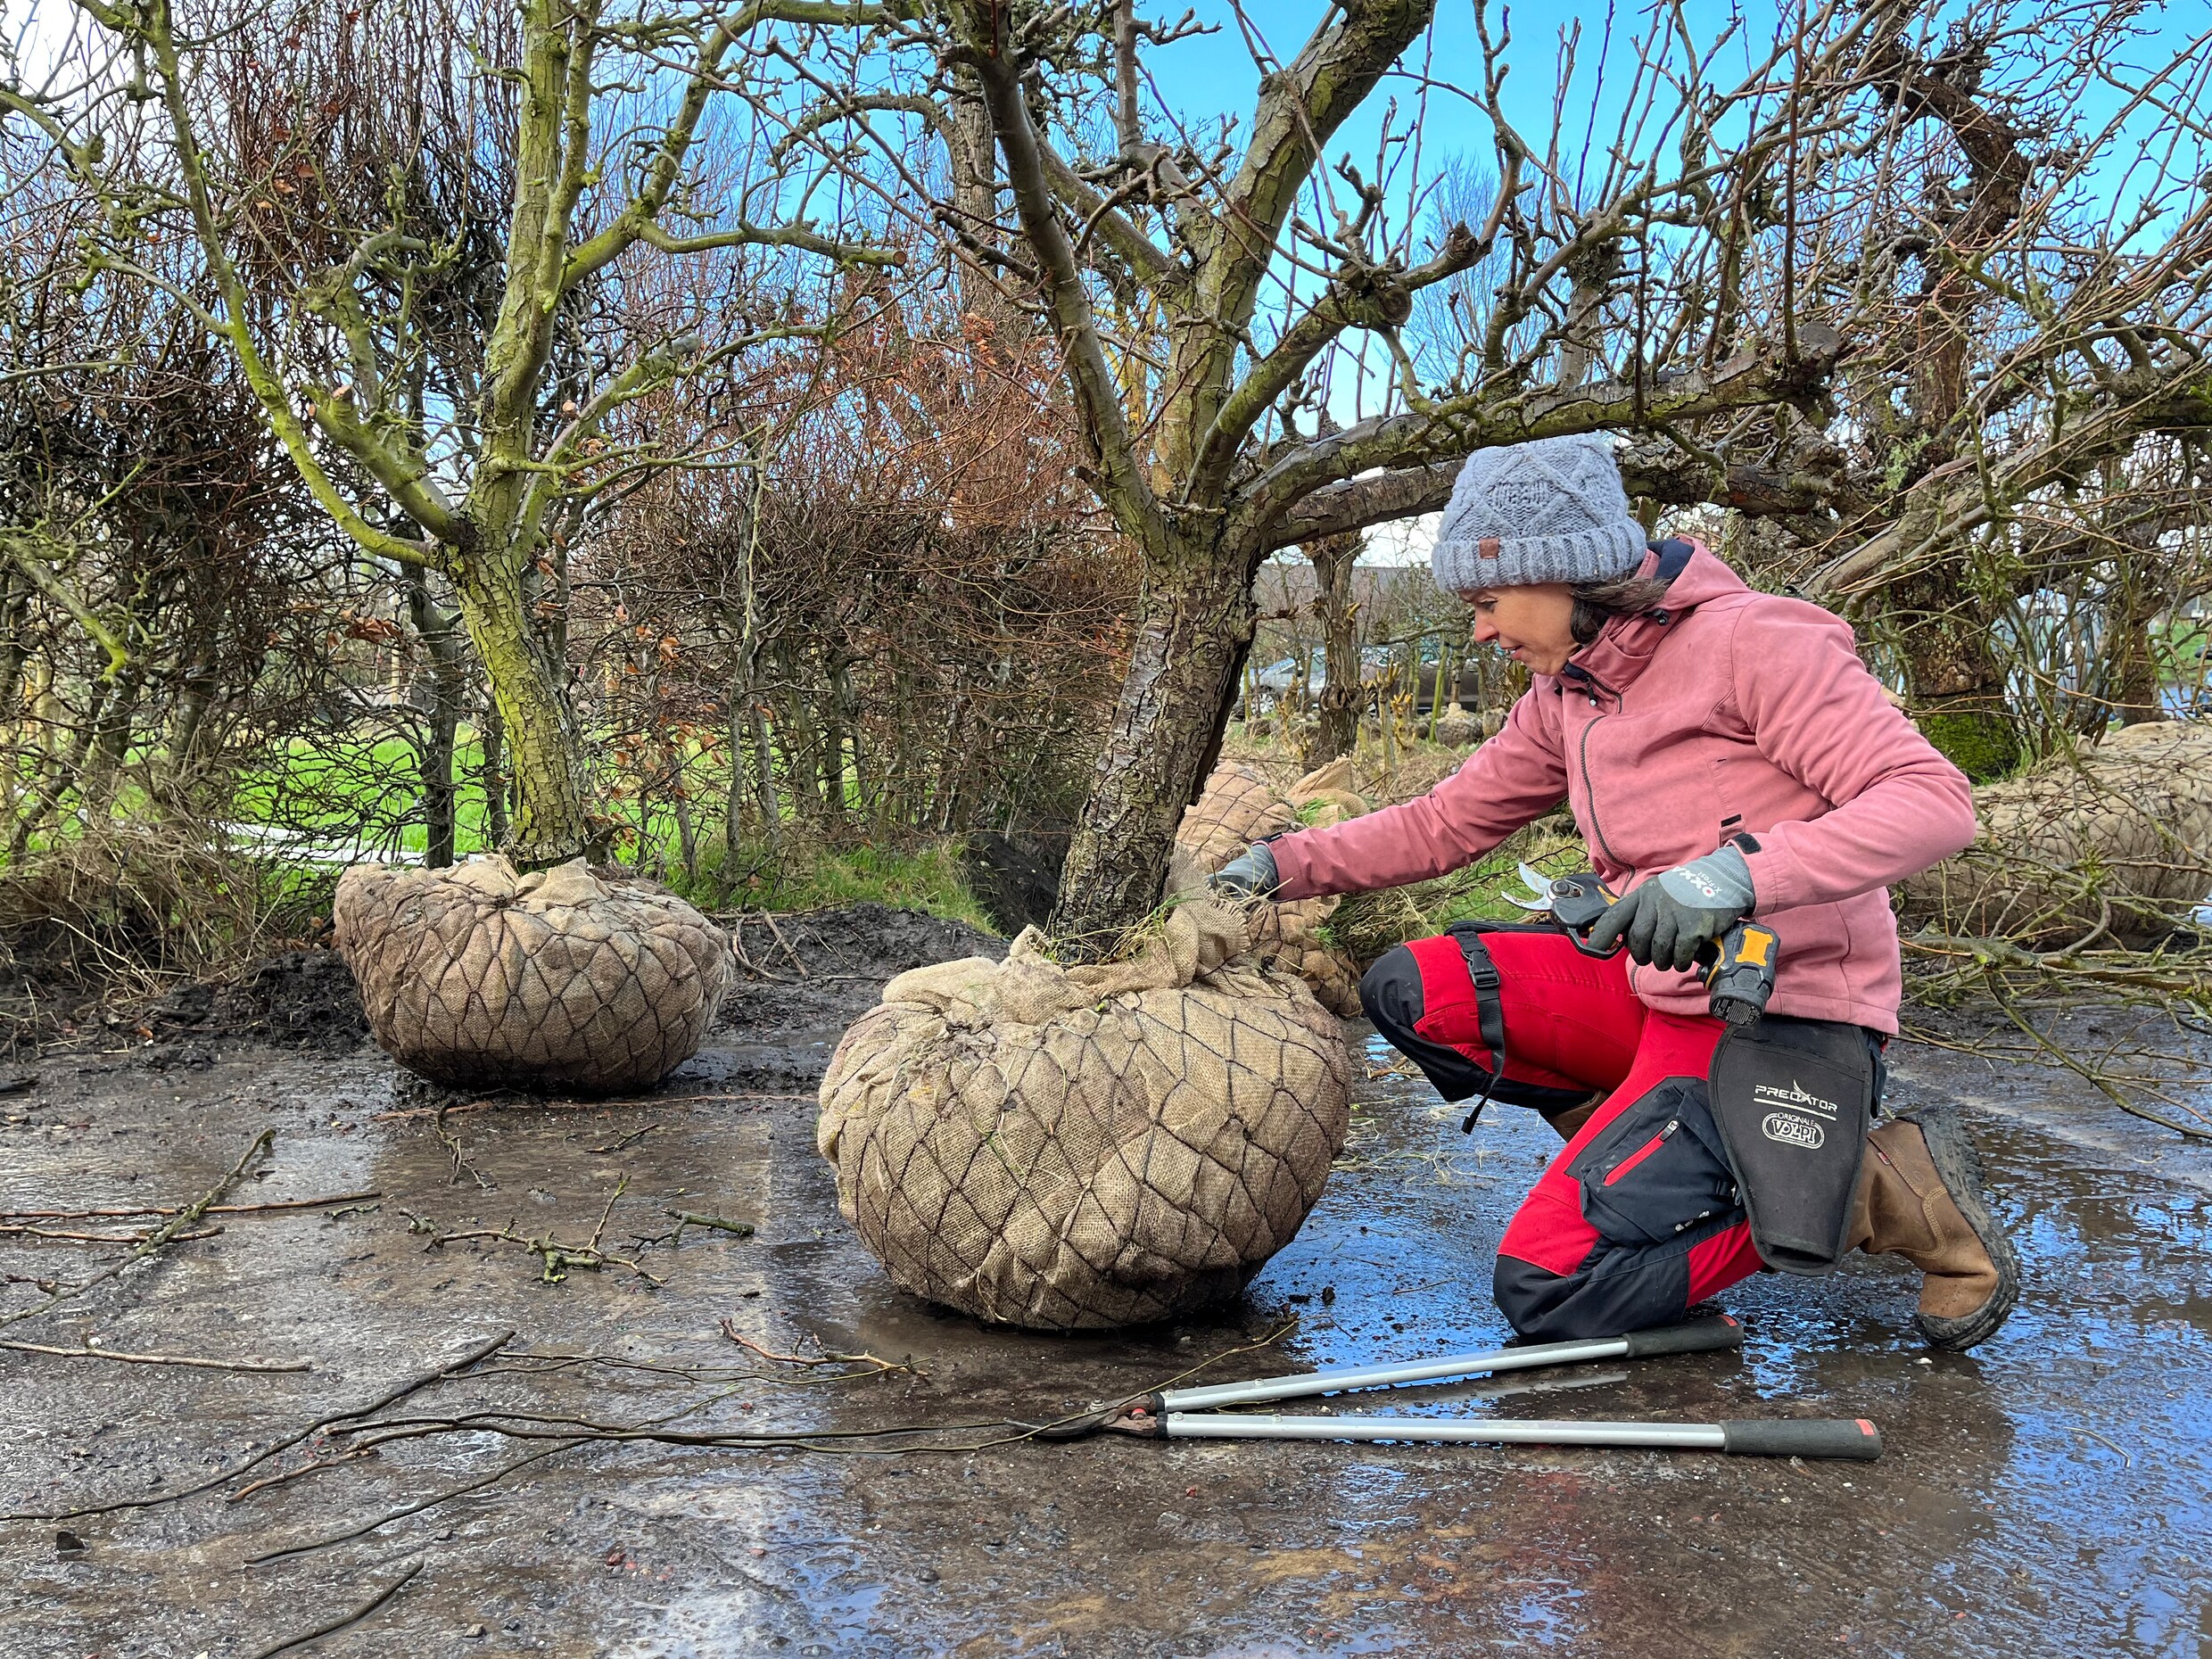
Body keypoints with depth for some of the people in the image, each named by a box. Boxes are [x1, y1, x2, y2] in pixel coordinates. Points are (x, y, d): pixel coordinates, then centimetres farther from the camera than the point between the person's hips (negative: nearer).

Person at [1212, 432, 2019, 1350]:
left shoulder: (1750, 641, -14)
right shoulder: (1564, 696, 10)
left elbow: (1934, 799, -21)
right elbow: (1446, 822, 17)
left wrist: (1740, 870, -34)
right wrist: (1289, 864, 6)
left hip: (1781, 1015, -8)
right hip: (1657, 991, 8)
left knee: (1548, 1289, -17)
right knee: (1406, 991, -1)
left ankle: (1890, 1186, -4)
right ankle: (1649, 1153, 4)